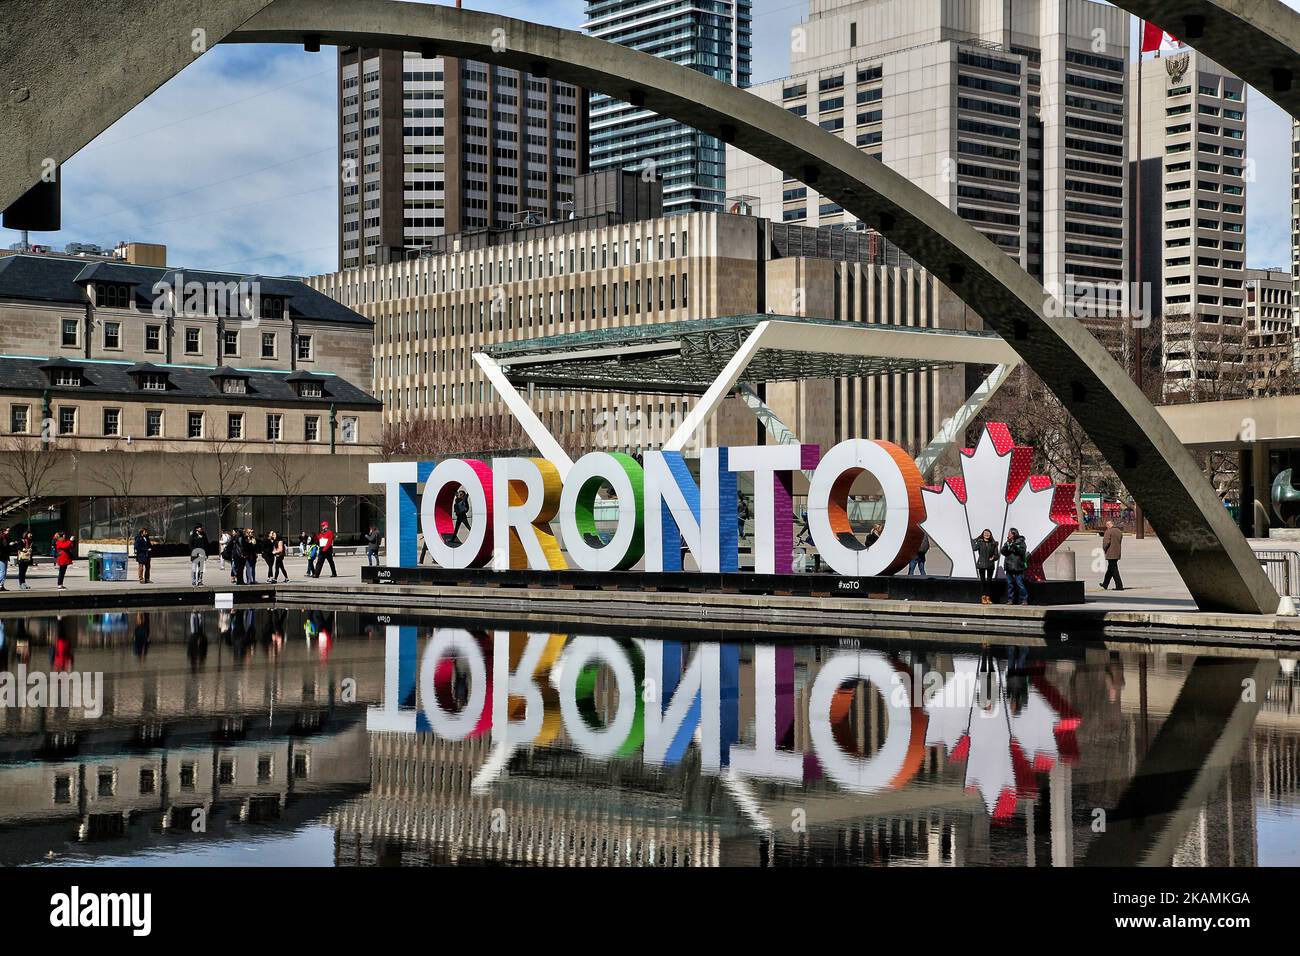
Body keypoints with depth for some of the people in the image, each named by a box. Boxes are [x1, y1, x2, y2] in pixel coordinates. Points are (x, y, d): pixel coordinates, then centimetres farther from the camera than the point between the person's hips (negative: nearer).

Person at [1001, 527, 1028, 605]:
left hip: (1018, 567, -5)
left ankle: (1024, 600, -4)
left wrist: (1014, 546, -19)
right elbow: (1003, 552, 6)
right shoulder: (1008, 542, 14)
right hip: (1009, 566, 5)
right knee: (1010, 584, 7)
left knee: (1019, 583, -9)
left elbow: (1022, 551, -11)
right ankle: (1010, 599, 12)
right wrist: (1007, 545, -10)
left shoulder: (1021, 542, 0)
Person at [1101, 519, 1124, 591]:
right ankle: (1105, 584, 29)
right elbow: (1120, 542, 18)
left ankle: (1119, 586, -10)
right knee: (1110, 569, 18)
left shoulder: (1108, 532, -12)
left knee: (1114, 570, -6)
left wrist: (1104, 550, -4)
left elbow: (1106, 542, -20)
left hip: (1110, 554, -8)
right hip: (1117, 553, 8)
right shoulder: (1119, 532, 13)